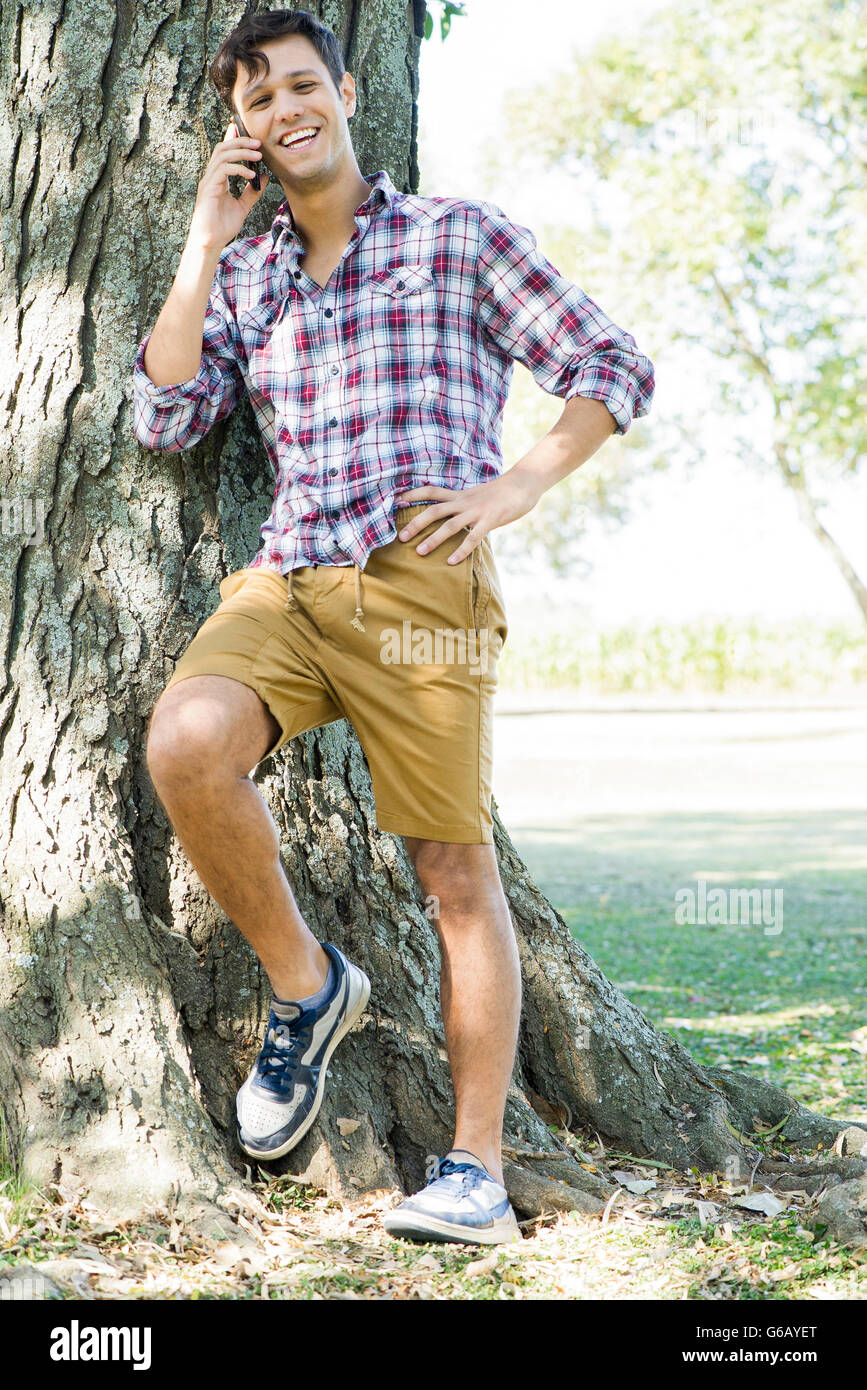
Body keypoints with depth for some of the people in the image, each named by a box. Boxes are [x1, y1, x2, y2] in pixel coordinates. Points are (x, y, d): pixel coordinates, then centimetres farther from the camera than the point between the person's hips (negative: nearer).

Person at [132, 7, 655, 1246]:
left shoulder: (462, 238, 11)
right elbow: (165, 419, 9)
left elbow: (615, 369, 9)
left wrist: (517, 486, -6)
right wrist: (204, 251, 9)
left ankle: (478, 1171, 2)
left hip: (422, 580, -3)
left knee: (457, 876, -4)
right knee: (186, 744, -27)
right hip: (284, 577, 3)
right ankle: (306, 987, -5)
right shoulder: (244, 278, 22)